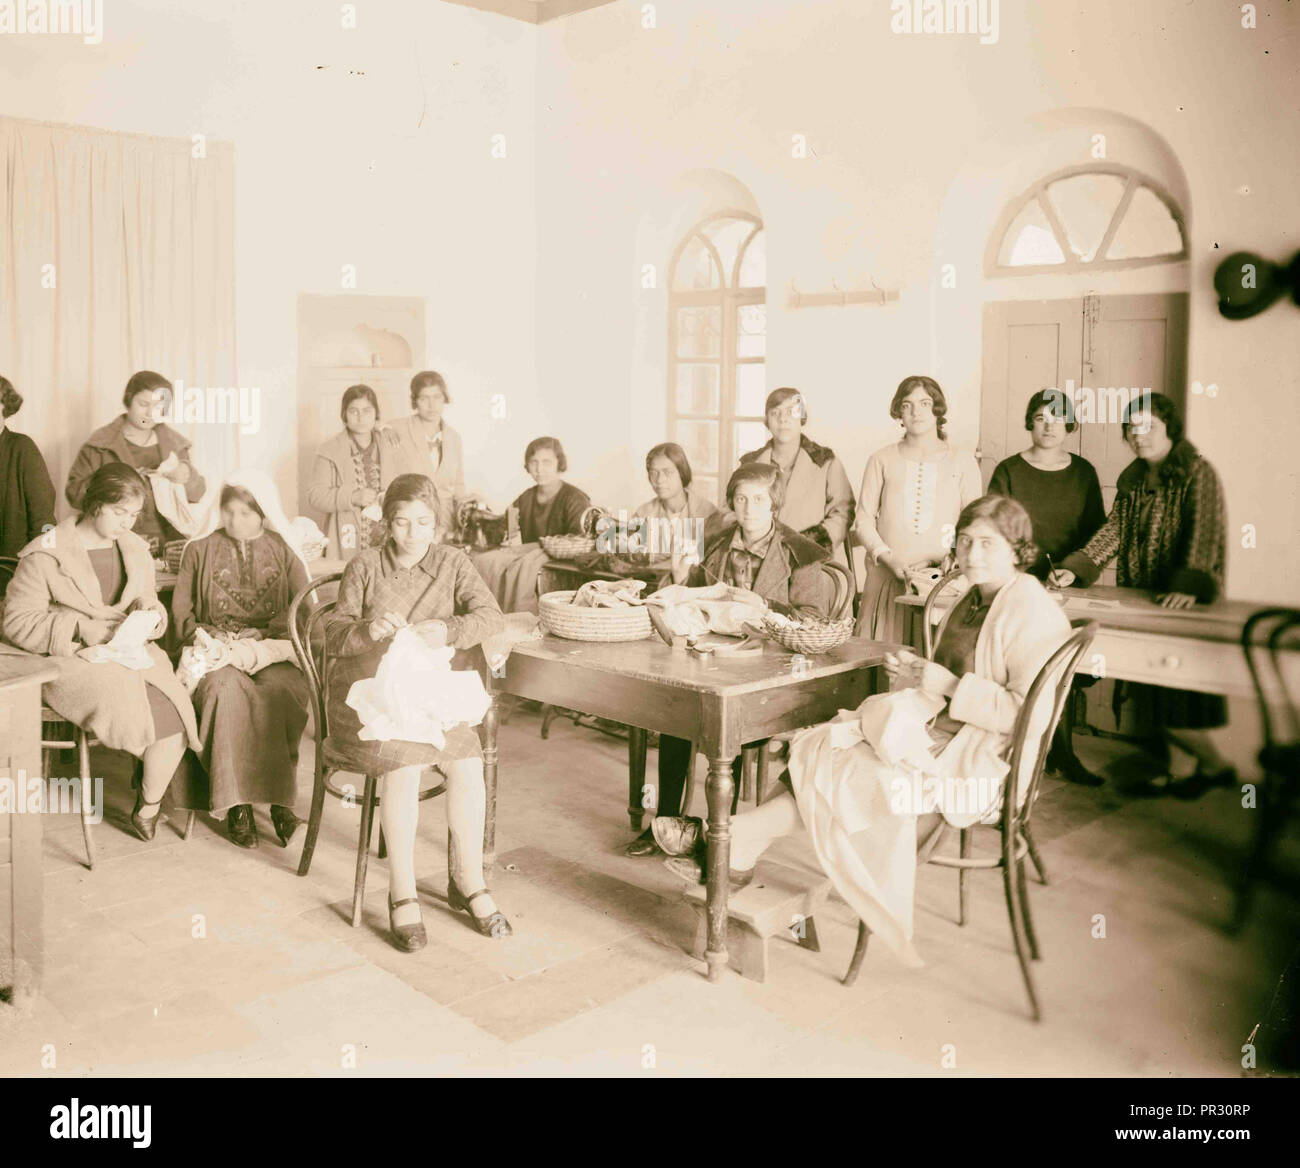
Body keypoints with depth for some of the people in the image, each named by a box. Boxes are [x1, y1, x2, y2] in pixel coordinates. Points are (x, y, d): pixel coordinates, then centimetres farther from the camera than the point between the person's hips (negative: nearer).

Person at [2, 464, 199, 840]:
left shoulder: (135, 548, 14)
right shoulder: (46, 555, -5)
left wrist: (149, 611, -3)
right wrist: (81, 629, -19)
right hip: (73, 662, -5)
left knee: (176, 709, -24)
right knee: (130, 704, -33)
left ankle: (149, 808, -4)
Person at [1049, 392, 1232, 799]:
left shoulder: (1198, 474, -9)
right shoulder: (1131, 478, 12)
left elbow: (1204, 535, -21)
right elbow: (1114, 530, 4)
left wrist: (1189, 586, -36)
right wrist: (1075, 568, -11)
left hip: (1181, 603, -7)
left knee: (1168, 698, -8)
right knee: (1145, 692, 8)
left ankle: (1214, 765, 12)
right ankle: (1158, 770, 20)